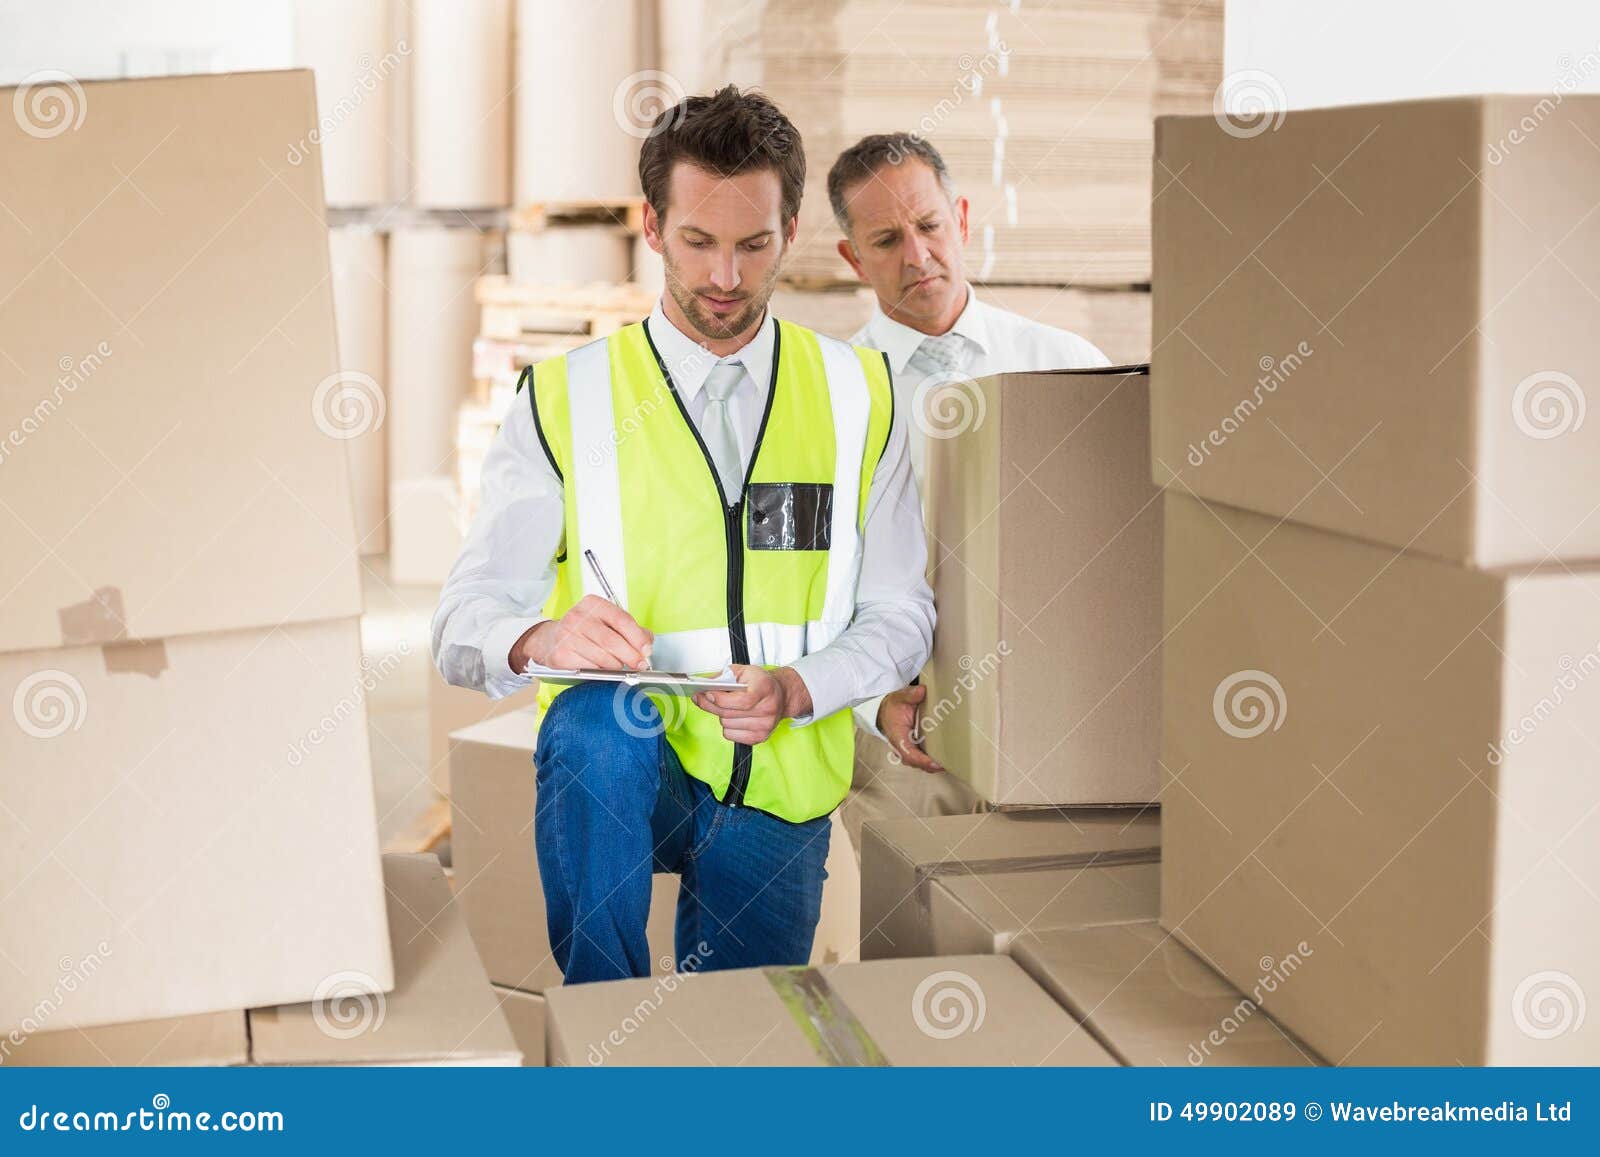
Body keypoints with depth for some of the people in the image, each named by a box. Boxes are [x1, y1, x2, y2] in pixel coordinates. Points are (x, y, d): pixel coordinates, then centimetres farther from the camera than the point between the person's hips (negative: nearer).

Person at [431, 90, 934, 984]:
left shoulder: (859, 396, 7)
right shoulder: (565, 401, 0)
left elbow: (903, 611, 6)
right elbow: (465, 623, -6)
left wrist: (797, 689, -15)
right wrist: (542, 639, -31)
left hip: (781, 788, 3)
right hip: (621, 770, -2)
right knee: (600, 718, -36)